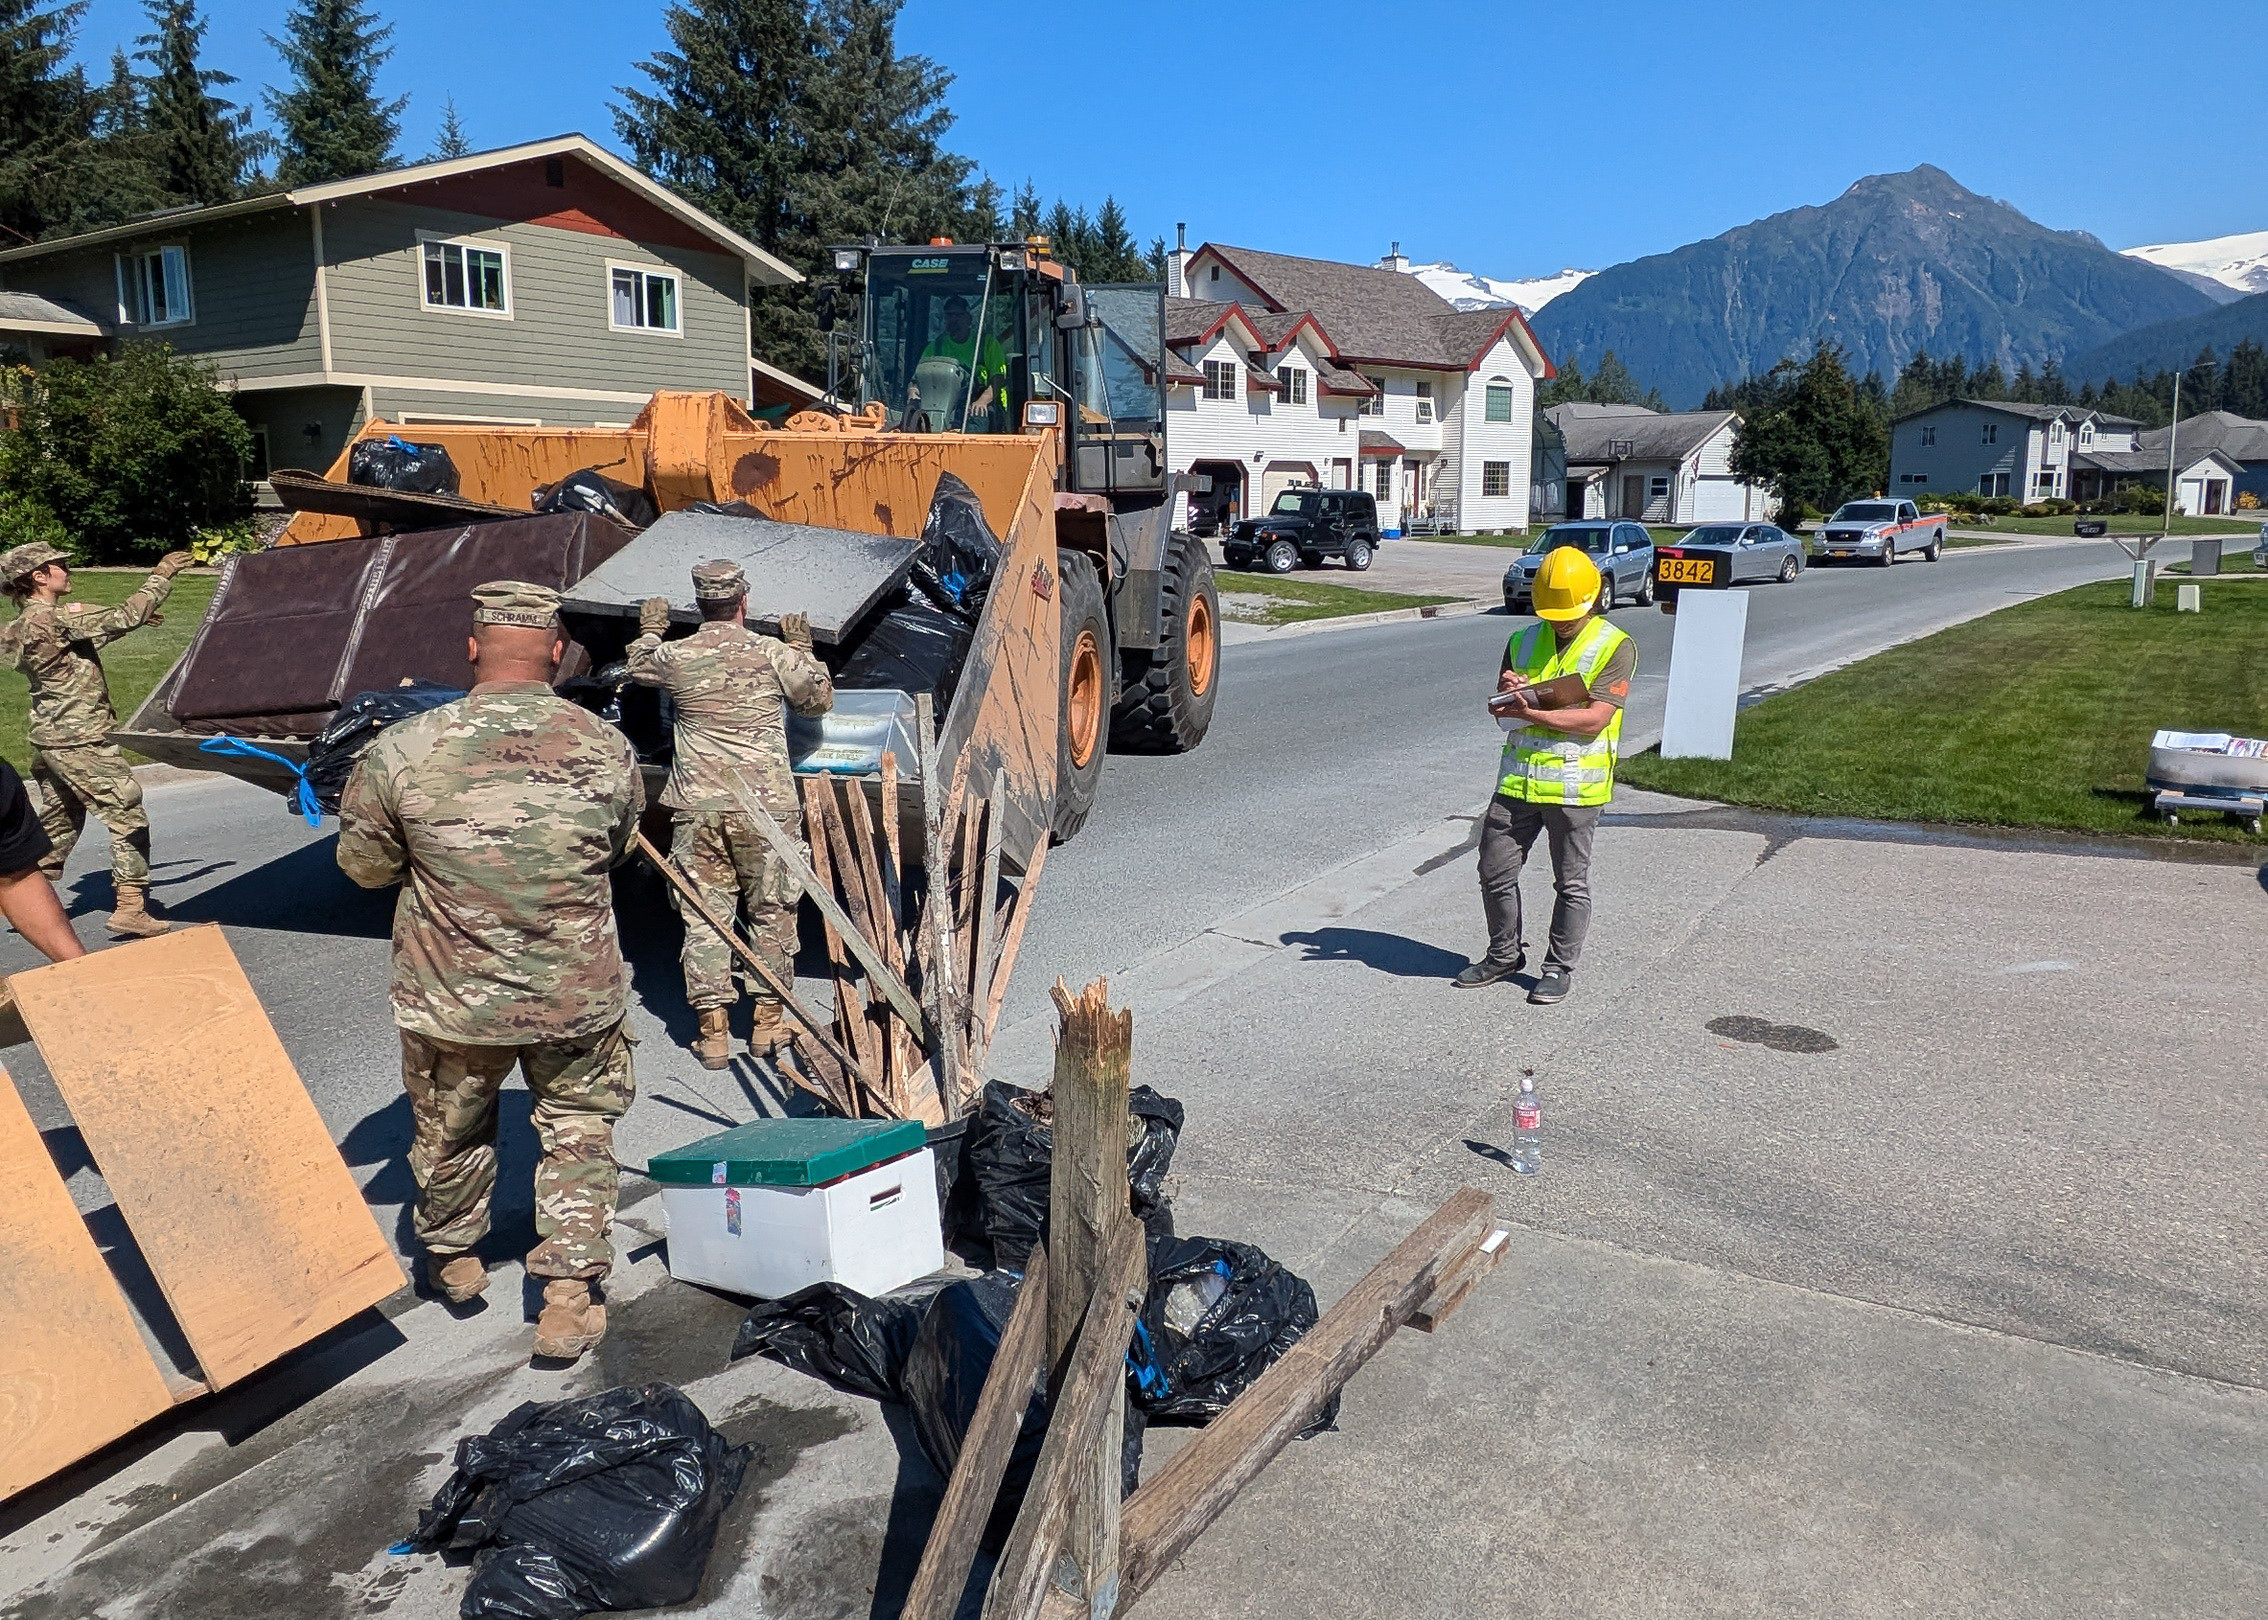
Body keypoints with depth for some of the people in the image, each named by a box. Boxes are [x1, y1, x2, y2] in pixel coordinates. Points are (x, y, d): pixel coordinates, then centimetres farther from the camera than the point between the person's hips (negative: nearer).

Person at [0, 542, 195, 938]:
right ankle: (130, 908, -8)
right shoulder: (56, 618, -17)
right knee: (128, 818, -5)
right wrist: (162, 576, -12)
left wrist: (132, 620, 15)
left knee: (58, 823, 20)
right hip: (82, 742, -10)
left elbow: (87, 637, 23)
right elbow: (125, 616, -21)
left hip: (48, 738, 10)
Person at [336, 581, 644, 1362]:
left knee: (450, 1129, 24)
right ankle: (568, 1291, 17)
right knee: (579, 1125, 21)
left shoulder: (403, 750, -15)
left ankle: (452, 1257, 47)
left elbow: (362, 864, 0)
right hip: (580, 996, 0)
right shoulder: (606, 748, -11)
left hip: (451, 998, 0)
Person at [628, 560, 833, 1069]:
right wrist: (801, 648, 26)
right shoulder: (772, 653, -2)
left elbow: (638, 666, 26)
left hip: (699, 808, 1)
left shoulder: (675, 656, 2)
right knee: (771, 912, 12)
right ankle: (768, 1019, 19)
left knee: (704, 915, 7)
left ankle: (713, 1030, 8)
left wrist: (649, 630, 45)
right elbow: (820, 699, 13)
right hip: (767, 806, -1)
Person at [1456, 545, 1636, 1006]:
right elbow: (1503, 713, 11)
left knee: (1571, 883, 8)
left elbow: (1595, 718, -17)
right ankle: (1504, 955, 28)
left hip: (1576, 784, -4)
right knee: (1494, 872, 9)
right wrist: (1508, 692, -13)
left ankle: (1559, 967, 24)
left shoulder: (1616, 647, -6)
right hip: (1518, 778, 5)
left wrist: (1530, 713, -25)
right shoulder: (1523, 642, 9)